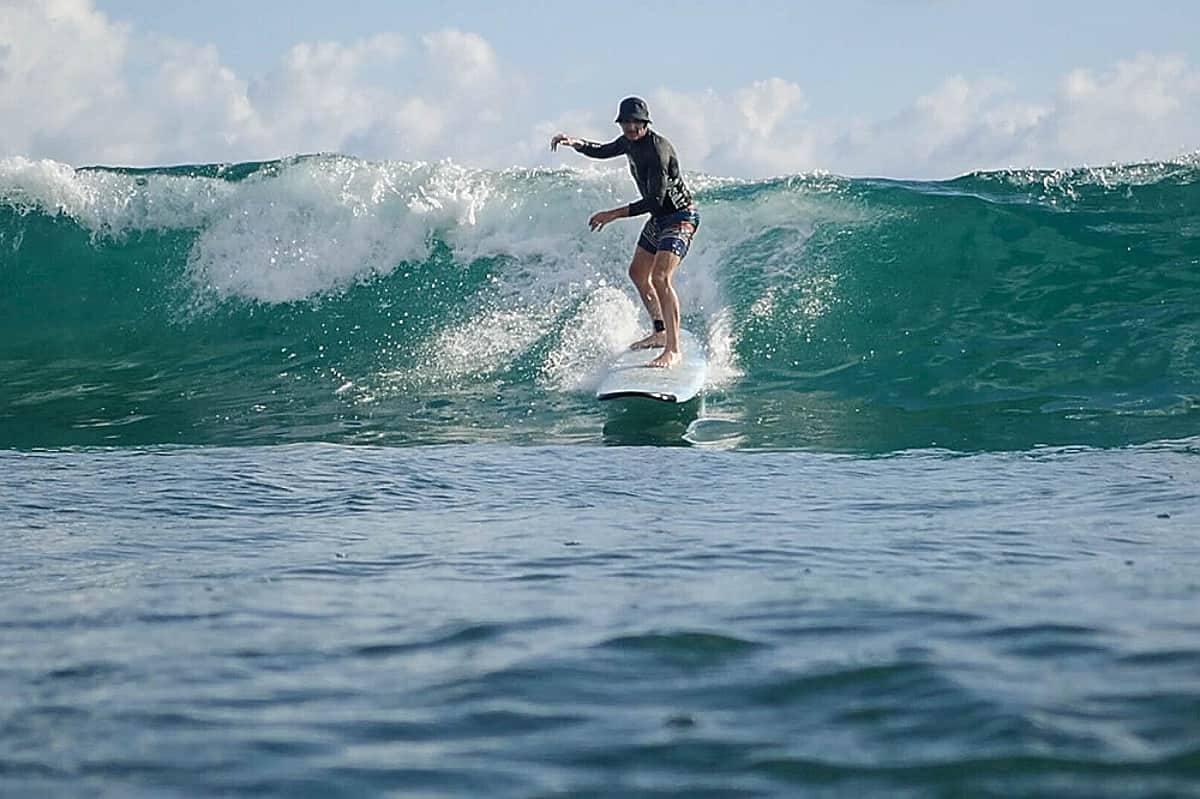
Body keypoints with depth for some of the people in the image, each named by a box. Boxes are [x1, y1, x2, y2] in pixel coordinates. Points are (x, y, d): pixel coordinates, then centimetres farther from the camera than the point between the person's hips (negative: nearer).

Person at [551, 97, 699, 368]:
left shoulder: (657, 148, -25)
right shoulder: (629, 142, 3)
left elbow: (654, 200, -28)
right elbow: (602, 151, 23)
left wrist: (613, 214, -25)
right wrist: (574, 142, 2)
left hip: (681, 217, -10)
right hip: (659, 217, 10)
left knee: (661, 277, -24)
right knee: (638, 273, 20)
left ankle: (673, 350, -27)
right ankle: (661, 332, 35)